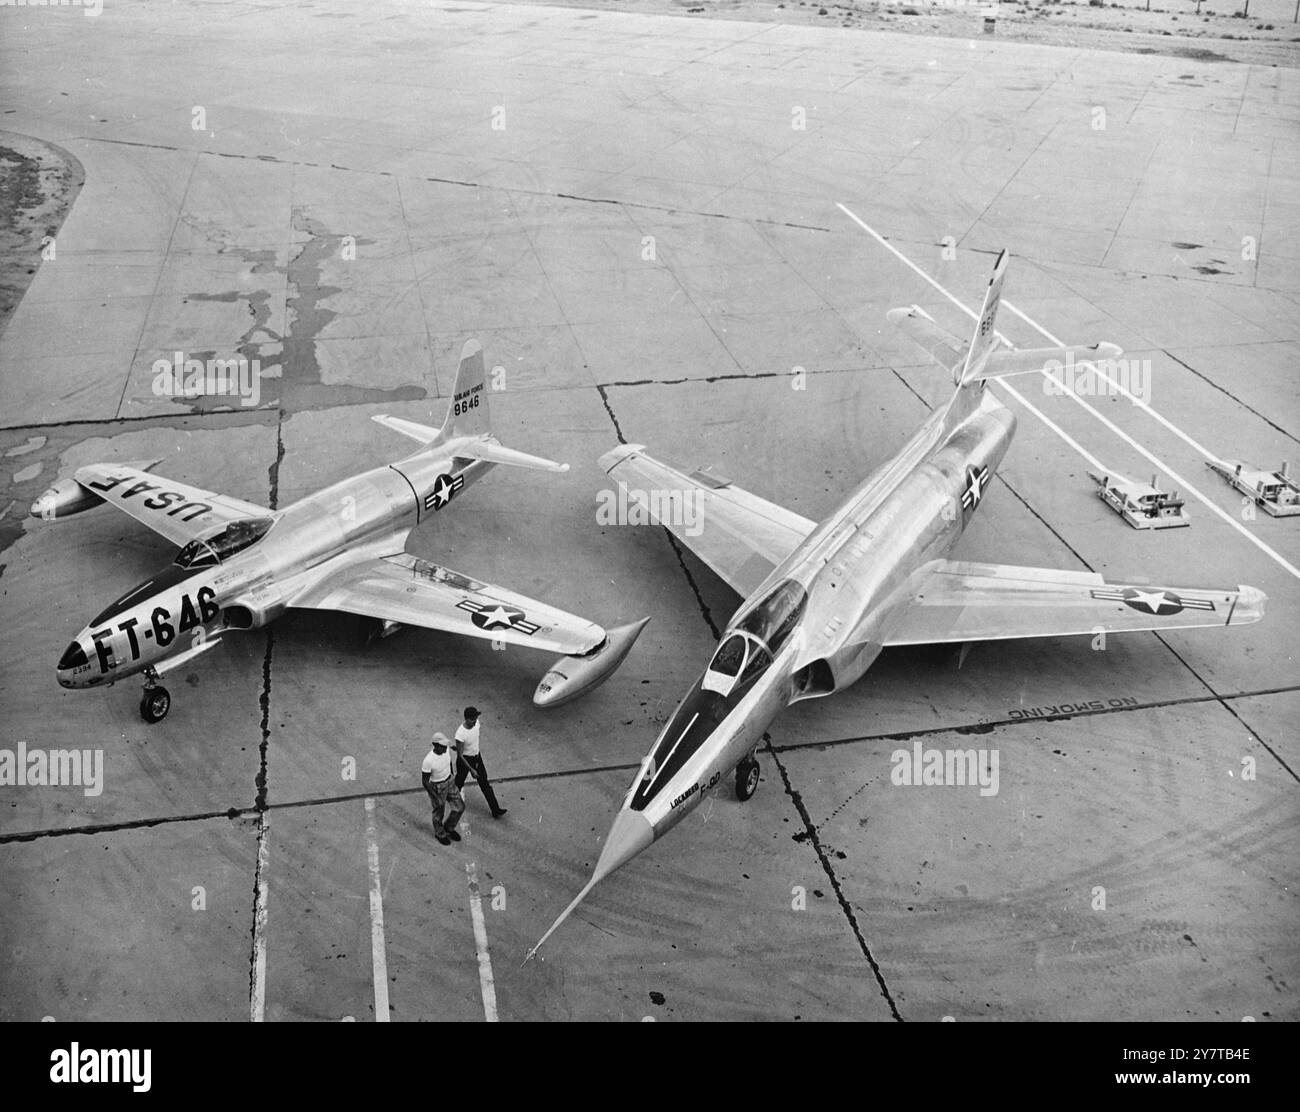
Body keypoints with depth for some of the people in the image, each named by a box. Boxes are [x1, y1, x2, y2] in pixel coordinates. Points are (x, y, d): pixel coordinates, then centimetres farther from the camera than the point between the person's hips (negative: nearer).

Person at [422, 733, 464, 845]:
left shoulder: (447, 749, -17)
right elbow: (424, 781, -23)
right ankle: (440, 834, 49)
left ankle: (449, 827, 43)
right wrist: (436, 798, -19)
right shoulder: (428, 761, -35)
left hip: (449, 782, 6)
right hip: (437, 788, -6)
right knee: (439, 812, 19)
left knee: (459, 807, 14)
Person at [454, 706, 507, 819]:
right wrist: (471, 769, -23)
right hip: (464, 759, -5)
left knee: (485, 783, 7)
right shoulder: (460, 734, -33)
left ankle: (495, 810, 10)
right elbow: (460, 755, -25)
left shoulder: (476, 723, -14)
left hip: (477, 757, 6)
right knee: (459, 783, 18)